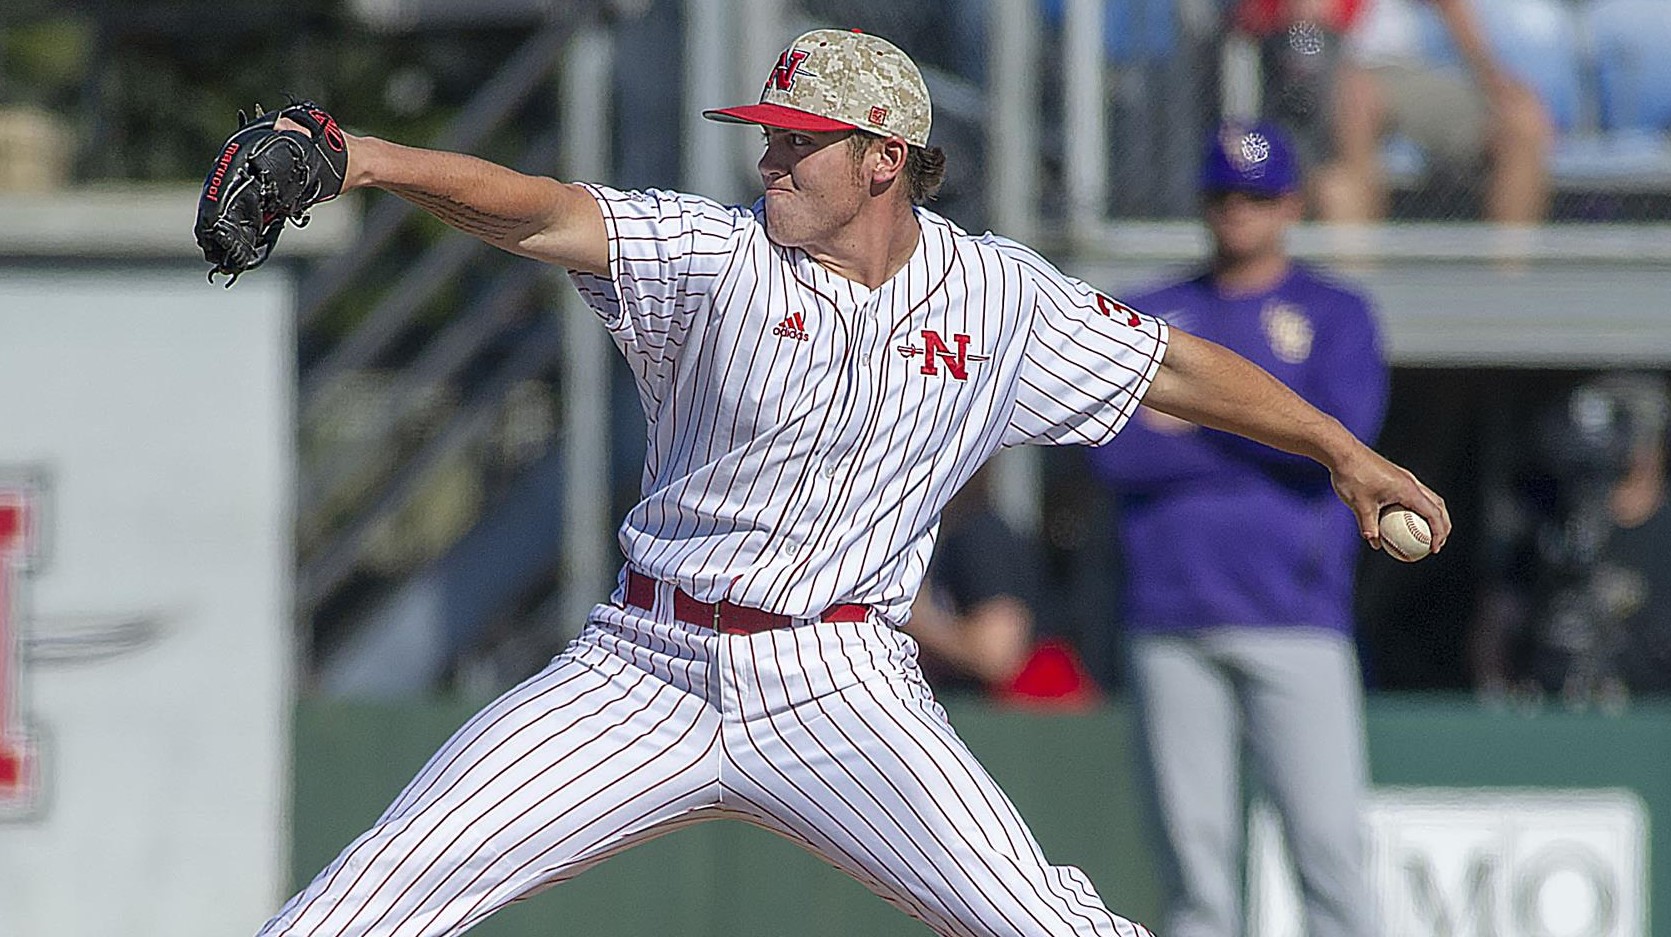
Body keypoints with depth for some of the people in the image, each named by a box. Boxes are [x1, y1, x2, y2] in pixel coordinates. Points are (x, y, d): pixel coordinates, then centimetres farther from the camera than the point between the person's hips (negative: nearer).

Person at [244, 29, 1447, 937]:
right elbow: (543, 213, -19)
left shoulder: (998, 295, 2)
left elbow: (1173, 364, 15)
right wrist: (378, 163, -36)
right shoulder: (715, 254, -5)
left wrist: (1343, 451, 17)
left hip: (837, 690, 0)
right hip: (649, 670, 0)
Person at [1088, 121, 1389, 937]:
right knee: (1194, 845, 1)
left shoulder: (1335, 315, 9)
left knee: (1327, 840, -10)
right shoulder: (1149, 316, 16)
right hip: (1171, 623, 2)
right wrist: (1264, 440, -5)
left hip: (1294, 619, -2)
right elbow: (1114, 449, 1)